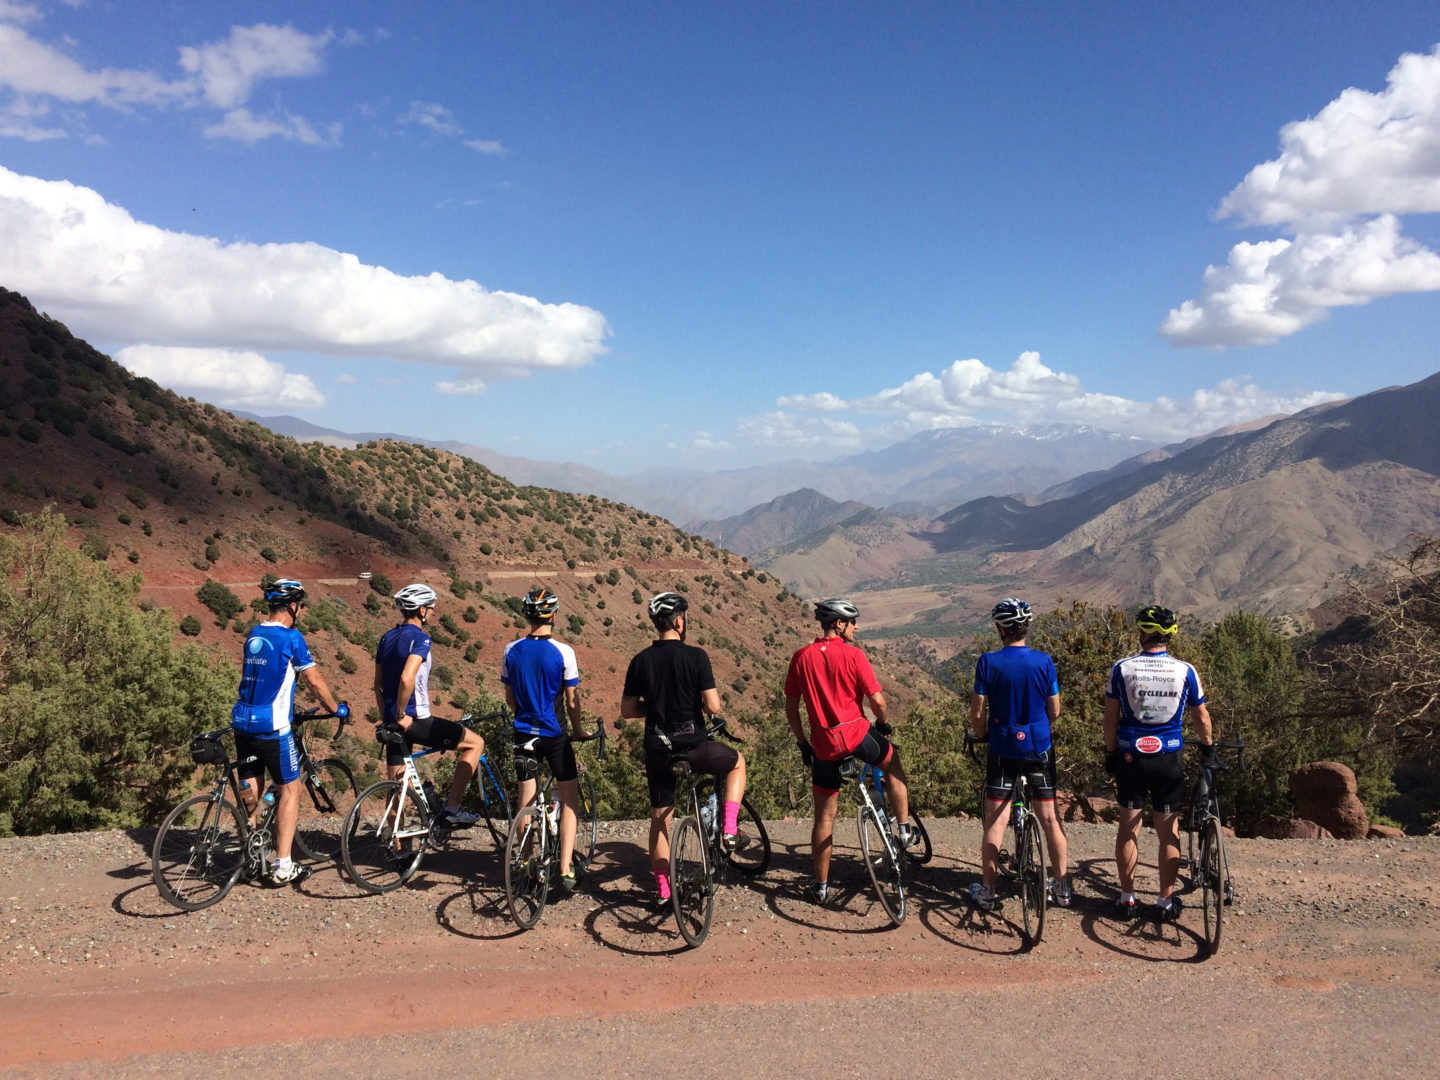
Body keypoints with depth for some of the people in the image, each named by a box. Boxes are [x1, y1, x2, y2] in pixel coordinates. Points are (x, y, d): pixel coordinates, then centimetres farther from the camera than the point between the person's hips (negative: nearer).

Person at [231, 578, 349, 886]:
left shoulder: (253, 636, 12)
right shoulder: (291, 637, -11)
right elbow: (314, 680, -5)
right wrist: (336, 708, 10)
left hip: (242, 722, 7)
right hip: (271, 726, -7)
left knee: (250, 789, 15)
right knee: (290, 789, 3)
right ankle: (282, 866, 2)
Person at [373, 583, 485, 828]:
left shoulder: (387, 638, 12)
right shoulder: (420, 638, -14)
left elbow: (378, 683, 17)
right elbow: (407, 678, -30)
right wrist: (401, 715, -19)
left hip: (393, 722, 9)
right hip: (414, 720, -9)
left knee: (396, 784, 14)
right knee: (475, 743, 3)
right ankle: (451, 810, 2)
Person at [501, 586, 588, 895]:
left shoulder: (511, 651, -1)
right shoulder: (563, 652, -13)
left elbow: (509, 698, 8)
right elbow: (572, 701, -8)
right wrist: (578, 730, 8)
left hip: (523, 734, 4)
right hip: (554, 734, -4)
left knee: (526, 802, 15)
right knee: (570, 800, 8)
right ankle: (565, 871, 0)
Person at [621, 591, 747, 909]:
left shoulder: (640, 661, -1)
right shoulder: (695, 656, -13)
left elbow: (627, 710, 3)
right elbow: (713, 707, -16)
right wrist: (696, 703, 5)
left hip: (657, 750, 4)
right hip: (694, 746, -4)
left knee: (660, 818, 17)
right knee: (737, 762, 26)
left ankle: (662, 889, 23)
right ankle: (729, 828, 13)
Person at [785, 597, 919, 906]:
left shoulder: (801, 657, 4)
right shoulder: (853, 654, -8)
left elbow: (790, 706, 7)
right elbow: (877, 699, -9)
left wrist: (802, 743, 17)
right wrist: (883, 723, 12)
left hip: (823, 744, 3)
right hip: (857, 733, -3)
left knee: (824, 816, 12)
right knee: (893, 764, 30)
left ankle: (821, 886, 18)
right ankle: (905, 829, 30)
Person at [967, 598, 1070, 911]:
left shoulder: (988, 662, -12)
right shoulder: (1044, 661, -7)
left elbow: (978, 712, -8)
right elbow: (1054, 711, 0)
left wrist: (980, 735, 12)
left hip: (1002, 750, -1)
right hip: (1039, 748, 1)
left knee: (995, 821, 7)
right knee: (1049, 819, 12)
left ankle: (986, 891, 13)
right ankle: (1063, 888, 21)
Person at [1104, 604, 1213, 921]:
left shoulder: (1122, 668, -7)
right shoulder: (1185, 671, -5)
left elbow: (1111, 717, -3)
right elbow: (1202, 718, 6)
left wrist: (1110, 753, 8)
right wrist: (1206, 746, 24)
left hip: (1130, 756, 0)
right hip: (1169, 757, 0)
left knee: (1128, 826, 10)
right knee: (1169, 830, 10)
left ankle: (1127, 898, 15)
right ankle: (1166, 900, 17)